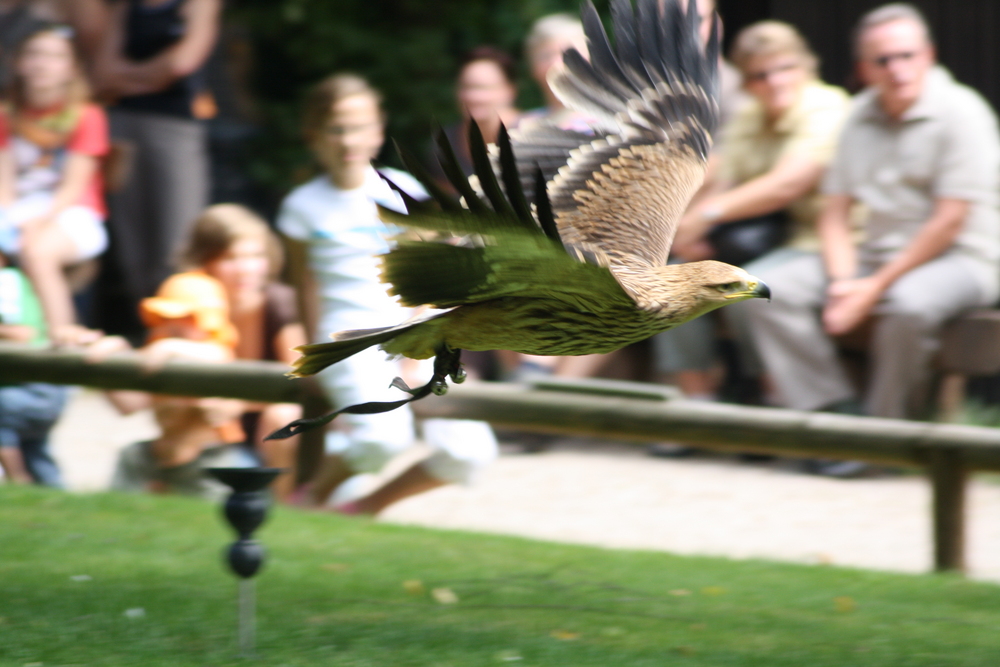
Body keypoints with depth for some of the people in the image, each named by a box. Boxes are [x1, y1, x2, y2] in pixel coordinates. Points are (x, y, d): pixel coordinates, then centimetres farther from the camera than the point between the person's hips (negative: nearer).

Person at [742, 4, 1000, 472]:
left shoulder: (960, 112, -11)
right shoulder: (861, 115, 9)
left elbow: (949, 221, -16)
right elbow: (835, 212, 9)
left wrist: (875, 288, -17)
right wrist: (843, 282, -11)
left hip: (960, 259, -6)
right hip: (876, 254, 6)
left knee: (909, 304, -39)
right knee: (774, 291, -12)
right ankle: (833, 410, -18)